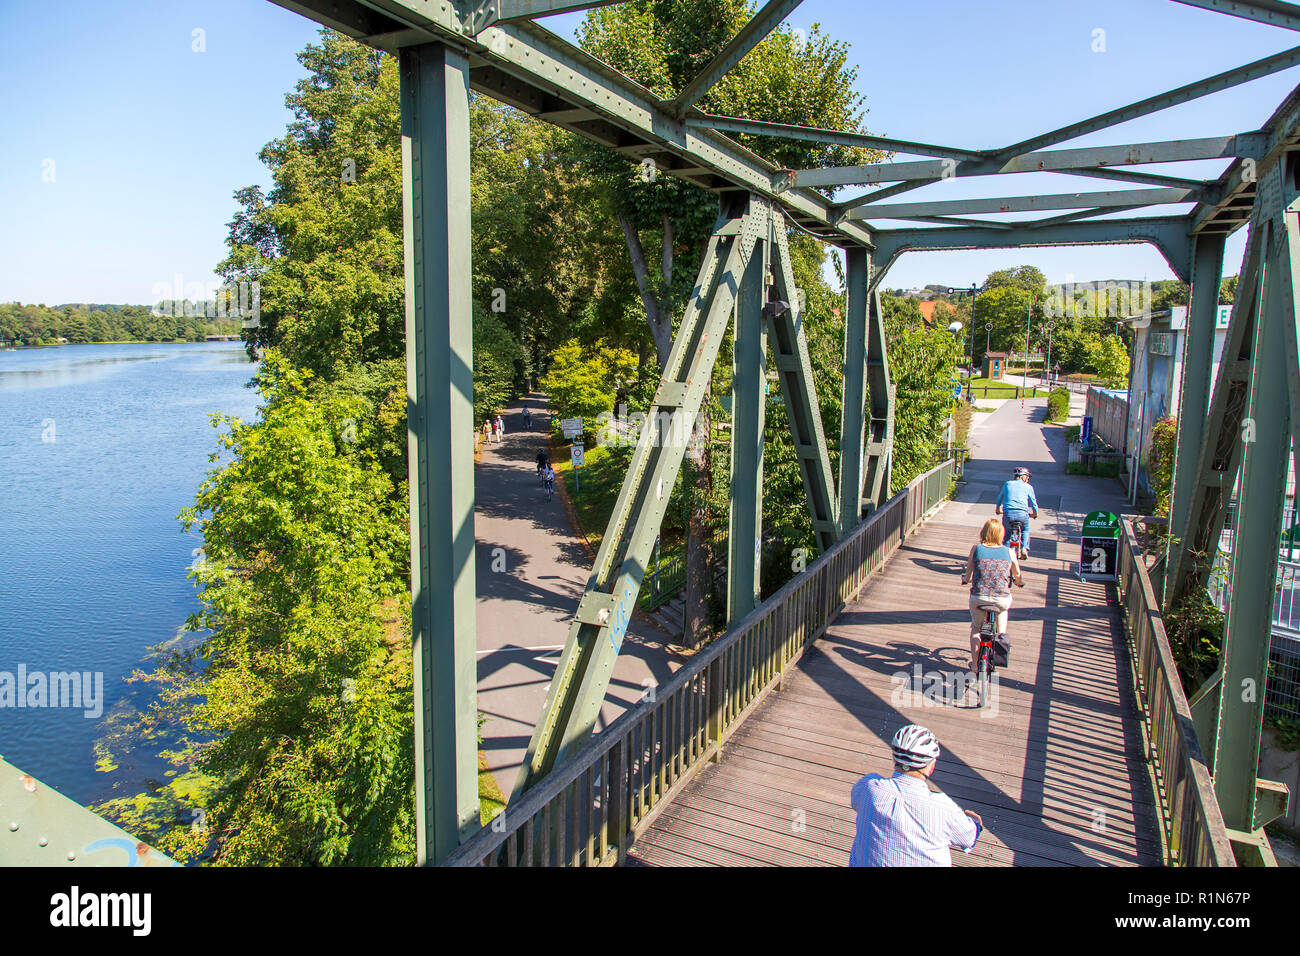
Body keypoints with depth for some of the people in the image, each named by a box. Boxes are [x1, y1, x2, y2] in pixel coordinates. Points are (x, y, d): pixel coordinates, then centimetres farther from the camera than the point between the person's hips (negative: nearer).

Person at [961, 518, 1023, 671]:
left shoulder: (976, 549, 0)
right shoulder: (1008, 551, 3)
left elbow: (968, 574, 5)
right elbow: (1017, 574, 17)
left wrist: (965, 579, 28)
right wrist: (1019, 582, 40)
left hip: (978, 597, 0)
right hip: (1002, 599, 0)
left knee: (975, 629, 23)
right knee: (1003, 607, 36)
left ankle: (975, 663, 22)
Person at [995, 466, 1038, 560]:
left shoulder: (1007, 484, 19)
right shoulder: (1028, 487, 13)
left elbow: (999, 498, 31)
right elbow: (1033, 502, 21)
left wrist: (998, 509, 49)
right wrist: (1035, 513, 40)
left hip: (1008, 514, 1)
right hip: (1022, 514, -1)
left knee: (1006, 532, 26)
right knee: (1025, 530, 30)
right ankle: (1024, 548, 13)